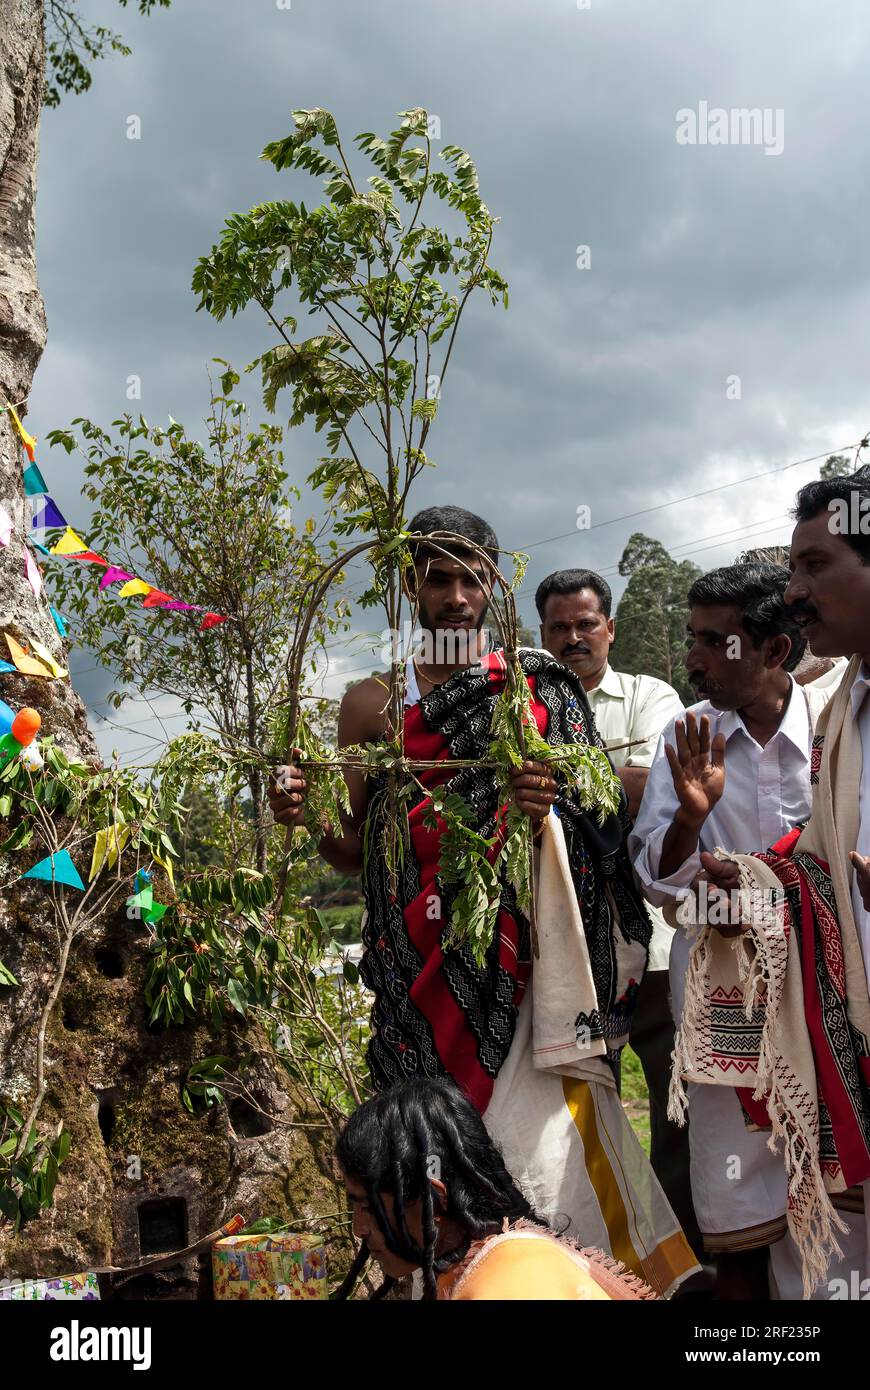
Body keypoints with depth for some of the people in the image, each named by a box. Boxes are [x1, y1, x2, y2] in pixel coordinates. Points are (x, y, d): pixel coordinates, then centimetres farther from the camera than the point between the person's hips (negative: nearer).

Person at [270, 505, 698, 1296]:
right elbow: (356, 848, 12)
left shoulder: (541, 690, 7)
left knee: (541, 1134, -9)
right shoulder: (375, 704, 9)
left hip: (525, 961, -1)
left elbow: (600, 823, 8)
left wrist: (551, 812, -13)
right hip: (423, 964, 1)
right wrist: (307, 817, -8)